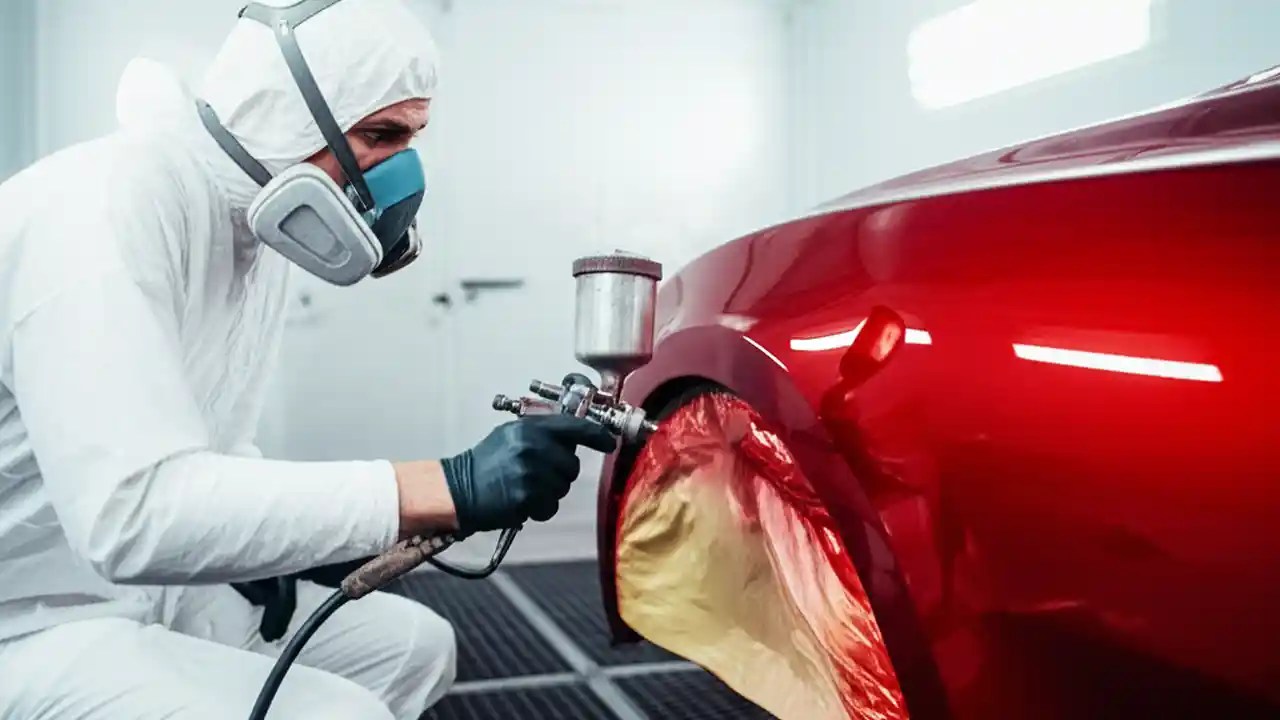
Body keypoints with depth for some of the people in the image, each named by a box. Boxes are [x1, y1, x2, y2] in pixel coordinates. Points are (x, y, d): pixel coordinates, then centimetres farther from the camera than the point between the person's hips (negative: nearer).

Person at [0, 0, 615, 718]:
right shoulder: (103, 208, -26)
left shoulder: (260, 227, 4)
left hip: (161, 587, 9)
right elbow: (130, 511, -38)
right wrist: (453, 488, -39)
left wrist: (252, 537, -5)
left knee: (416, 646, 10)